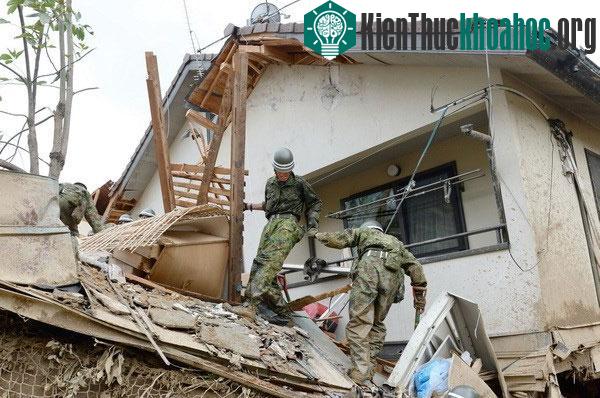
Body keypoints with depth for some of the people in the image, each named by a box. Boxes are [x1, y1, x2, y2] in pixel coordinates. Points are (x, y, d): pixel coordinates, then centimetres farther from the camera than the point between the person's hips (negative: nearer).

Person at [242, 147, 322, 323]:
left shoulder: (299, 183, 10)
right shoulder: (270, 183, 24)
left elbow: (315, 203, 18)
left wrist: (312, 220, 2)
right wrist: (249, 206, 36)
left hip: (288, 222, -5)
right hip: (272, 223, 6)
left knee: (270, 258, -30)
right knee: (263, 265, -10)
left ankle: (254, 298, -47)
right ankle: (282, 311, -9)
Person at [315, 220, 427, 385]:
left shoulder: (364, 232, 32)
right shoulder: (395, 241, 41)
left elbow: (337, 239, 19)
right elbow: (415, 266, 30)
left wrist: (319, 235, 37)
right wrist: (420, 294, 31)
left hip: (370, 266, -4)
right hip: (393, 275, 4)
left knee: (359, 322, -6)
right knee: (377, 323, 16)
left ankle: (361, 374, -14)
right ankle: (368, 369, 9)